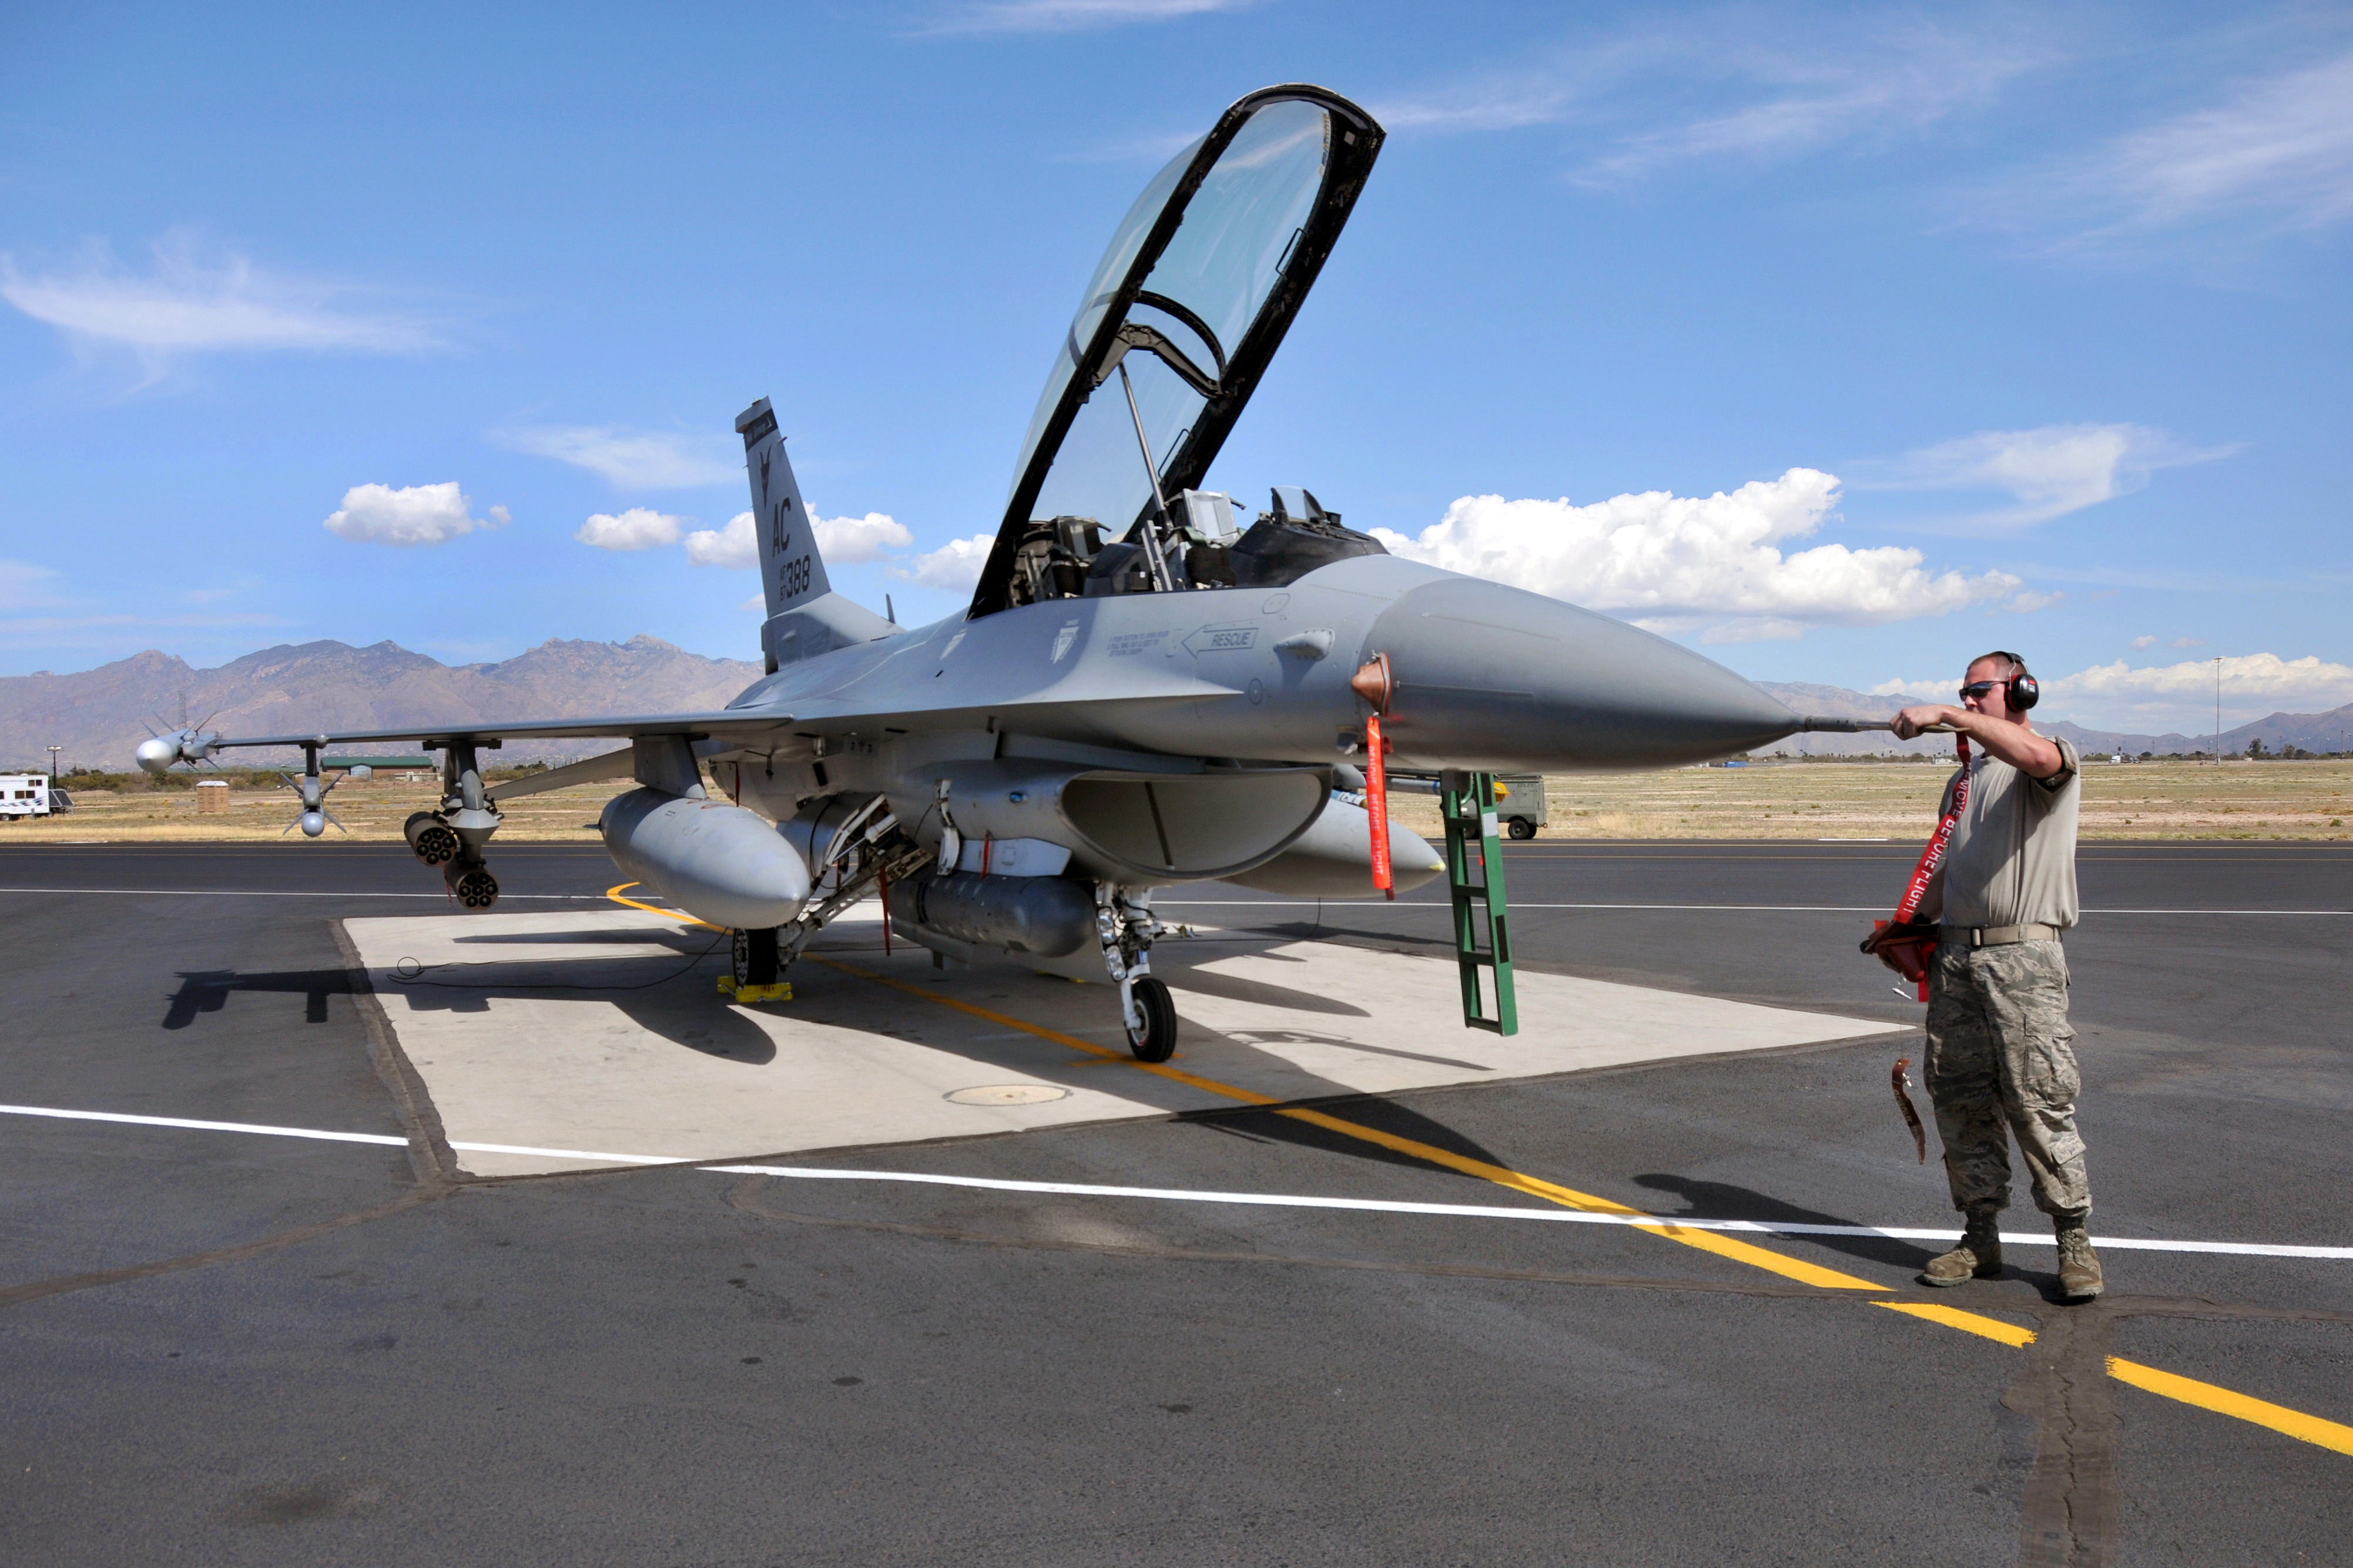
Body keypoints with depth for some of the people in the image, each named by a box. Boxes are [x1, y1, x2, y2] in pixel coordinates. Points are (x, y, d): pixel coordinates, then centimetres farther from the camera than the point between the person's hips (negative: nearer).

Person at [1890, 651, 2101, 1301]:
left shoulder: (2057, 761, -1)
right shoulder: (1964, 778, 23)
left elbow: (2034, 756, -28)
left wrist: (1945, 714, -30)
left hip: (2023, 958, -7)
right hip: (1955, 955, 7)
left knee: (2039, 1101, -8)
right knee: (1959, 1102, 7)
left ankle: (2074, 1242, 4)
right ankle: (1981, 1239, 15)